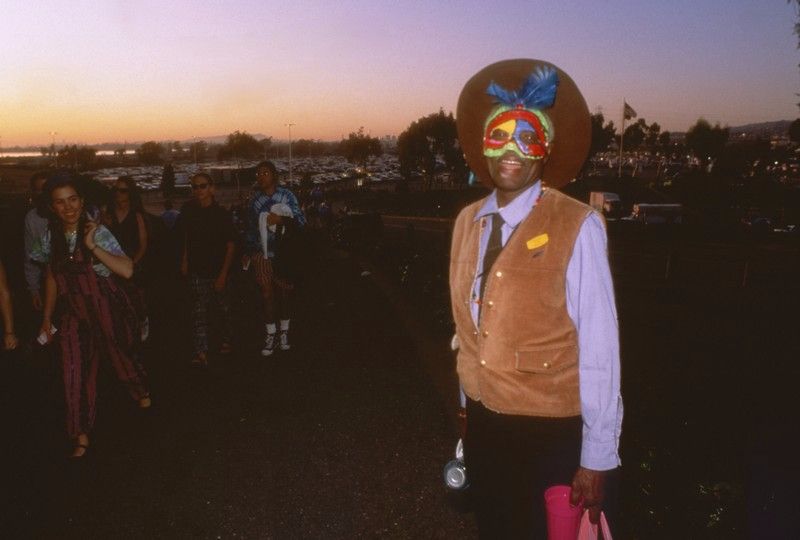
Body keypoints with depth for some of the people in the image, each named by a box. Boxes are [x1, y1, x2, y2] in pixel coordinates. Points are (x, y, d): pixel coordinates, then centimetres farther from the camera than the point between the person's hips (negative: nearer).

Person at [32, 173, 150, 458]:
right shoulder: (51, 237, -2)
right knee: (76, 374, -1)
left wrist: (92, 246, -32)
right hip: (73, 314, 4)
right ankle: (82, 437, 11)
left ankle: (142, 395, 47)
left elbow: (127, 270, -29)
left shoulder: (97, 232, -17)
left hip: (107, 308, -3)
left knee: (122, 357, 16)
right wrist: (47, 317, 15)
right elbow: (52, 278, 11)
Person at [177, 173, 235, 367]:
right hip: (197, 270, 3)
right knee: (199, 311, -4)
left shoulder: (221, 214, -12)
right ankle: (201, 352, -6)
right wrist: (185, 261, 11)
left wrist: (223, 274, -15)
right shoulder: (189, 210, 1)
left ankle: (226, 339, 34)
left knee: (223, 307, 13)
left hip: (217, 270, -3)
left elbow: (230, 246, -11)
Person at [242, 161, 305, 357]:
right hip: (262, 254, 2)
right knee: (267, 294, 1)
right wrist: (247, 251, 14)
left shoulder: (286, 195, -1)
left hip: (283, 254, -1)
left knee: (284, 293, 6)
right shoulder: (255, 199, 7)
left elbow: (300, 220, -7)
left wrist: (281, 219, -22)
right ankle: (270, 334, 10)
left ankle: (284, 331, 21)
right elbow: (251, 227, 14)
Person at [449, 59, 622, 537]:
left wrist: (598, 455, -13)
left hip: (549, 431, -5)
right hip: (482, 421, 5)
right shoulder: (467, 221, 1)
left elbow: (598, 345, -16)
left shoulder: (577, 227, -17)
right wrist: (469, 402, 13)